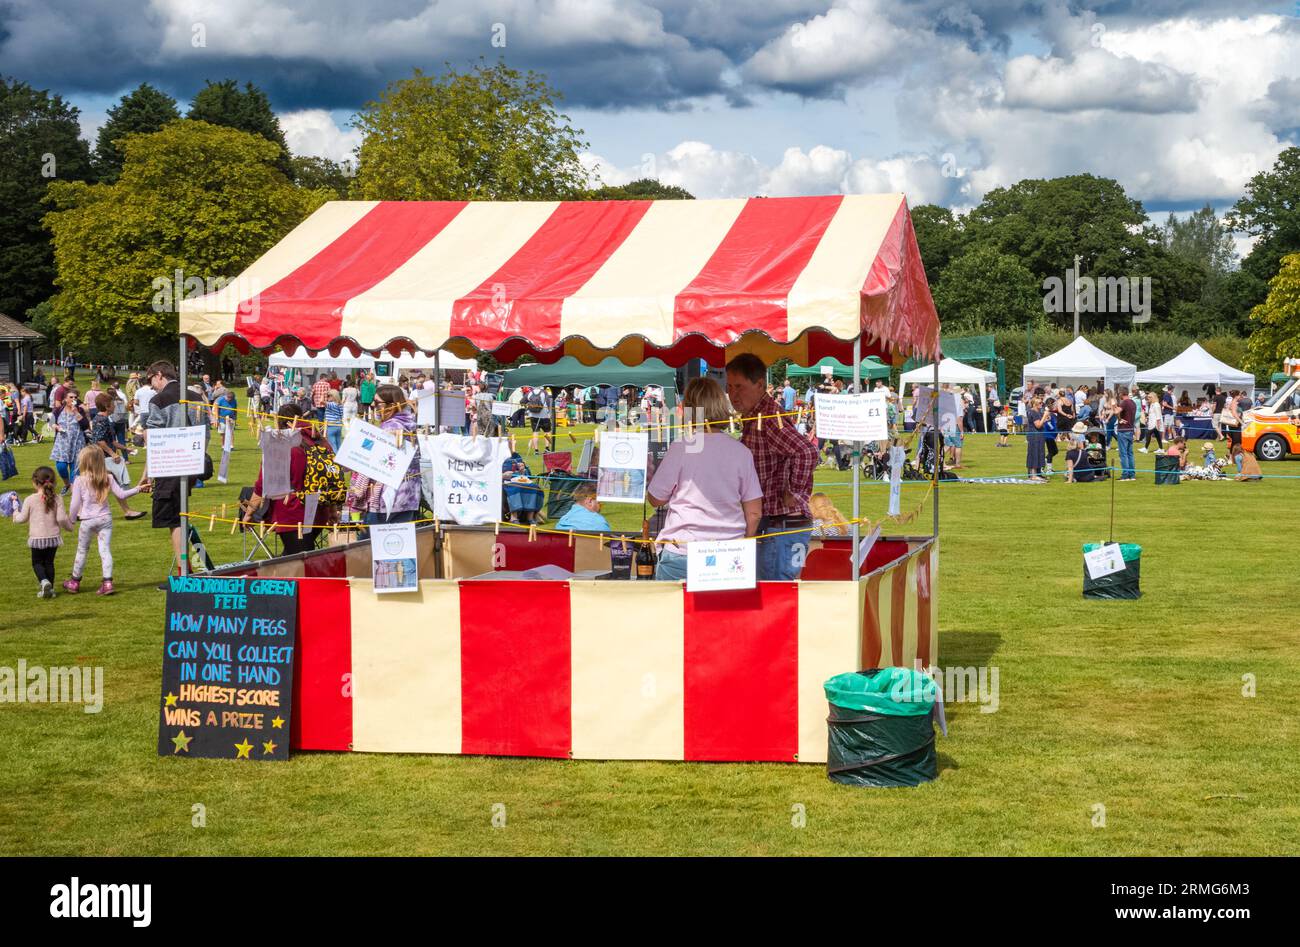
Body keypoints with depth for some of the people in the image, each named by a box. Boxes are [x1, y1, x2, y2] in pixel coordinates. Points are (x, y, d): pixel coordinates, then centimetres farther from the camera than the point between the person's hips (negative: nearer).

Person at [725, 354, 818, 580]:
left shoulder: (767, 417, -16)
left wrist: (794, 495, -21)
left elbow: (806, 451, -30)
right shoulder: (753, 419, 16)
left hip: (780, 527, -11)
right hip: (768, 526, 11)